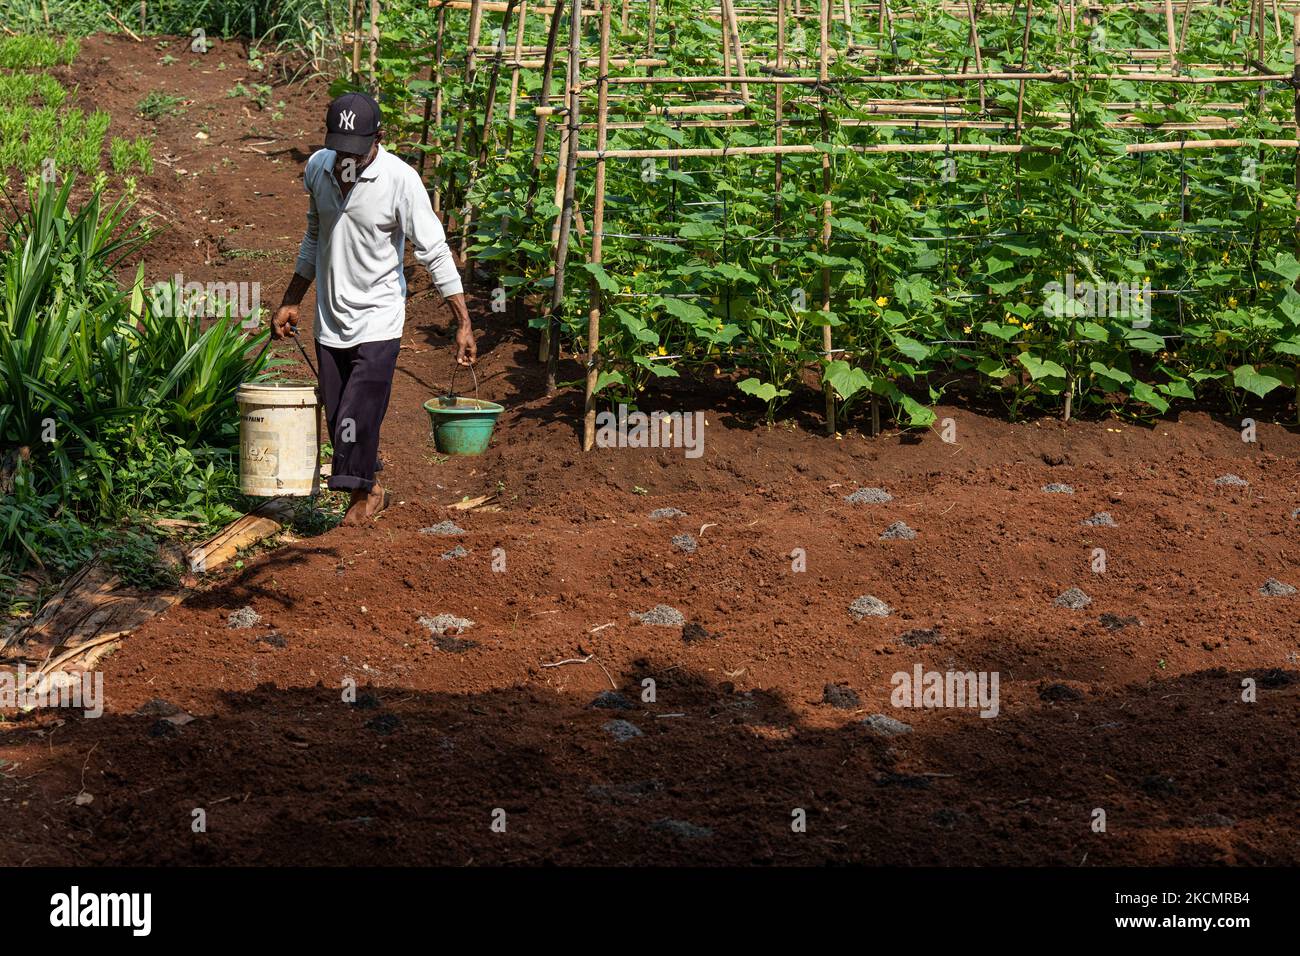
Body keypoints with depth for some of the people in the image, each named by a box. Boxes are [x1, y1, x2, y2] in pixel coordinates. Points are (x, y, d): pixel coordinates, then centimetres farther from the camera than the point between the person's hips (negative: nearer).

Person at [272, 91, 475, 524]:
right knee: (337, 420, 9)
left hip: (376, 321, -5)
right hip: (330, 320, 5)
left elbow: (435, 254, -14)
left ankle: (359, 497, 9)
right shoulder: (318, 168, -1)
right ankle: (371, 492, 28)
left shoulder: (400, 180, -17)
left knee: (356, 420, -11)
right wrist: (290, 302, 17)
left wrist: (464, 324, -16)